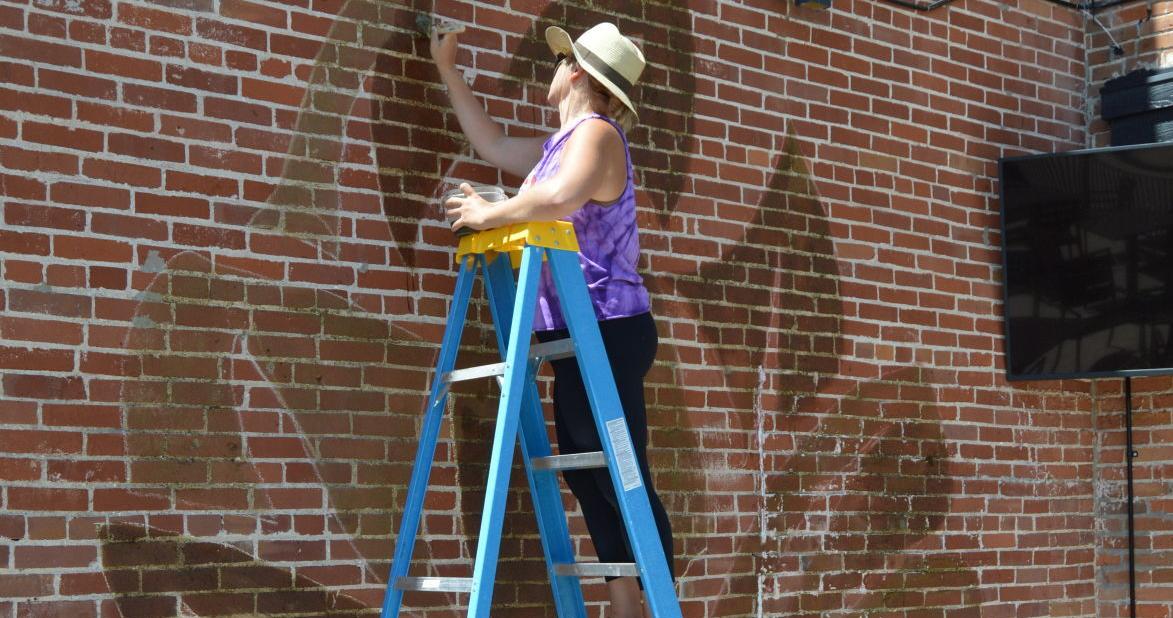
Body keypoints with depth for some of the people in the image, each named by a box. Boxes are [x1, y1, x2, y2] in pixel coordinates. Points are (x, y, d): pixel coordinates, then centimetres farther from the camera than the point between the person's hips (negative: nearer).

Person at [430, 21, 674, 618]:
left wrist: (488, 214, -18)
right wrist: (447, 69, 34)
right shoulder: (558, 144, 19)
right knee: (589, 479, 9)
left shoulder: (596, 132, -11)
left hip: (607, 332, -10)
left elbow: (563, 196, -32)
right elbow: (492, 144, 32)